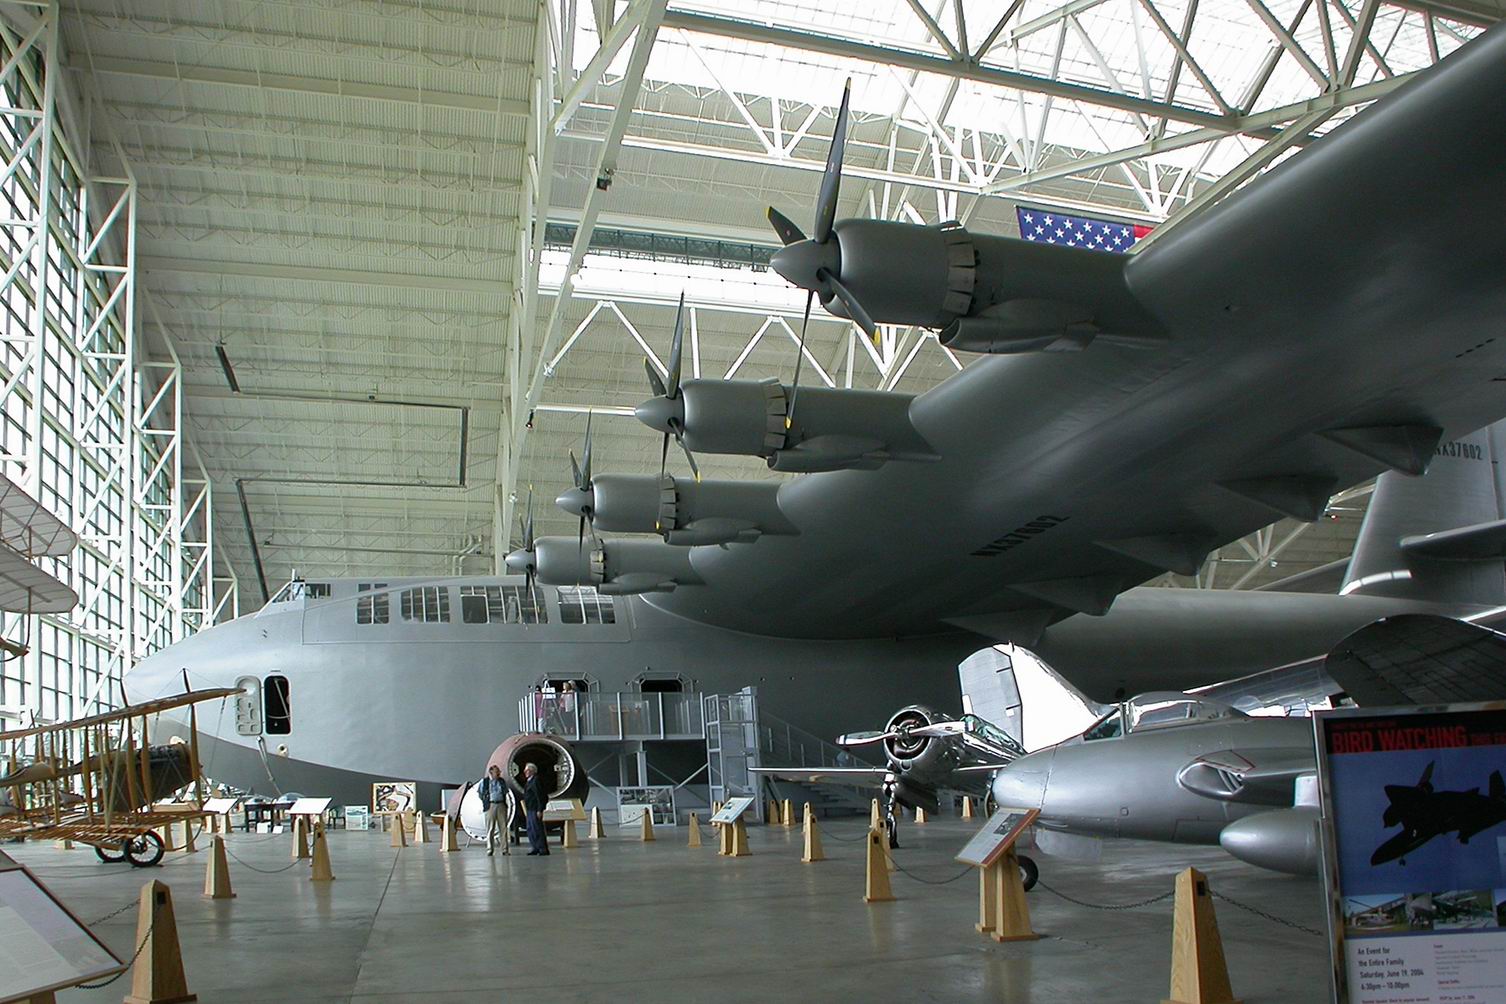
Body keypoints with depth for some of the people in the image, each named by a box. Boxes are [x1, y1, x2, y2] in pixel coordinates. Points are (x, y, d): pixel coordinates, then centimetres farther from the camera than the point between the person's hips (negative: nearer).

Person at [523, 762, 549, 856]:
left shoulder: (536, 781, -14)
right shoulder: (528, 781, 17)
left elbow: (540, 796, -19)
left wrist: (539, 810, -22)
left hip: (535, 809, -10)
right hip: (530, 809, 10)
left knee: (537, 829, -8)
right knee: (530, 829, 13)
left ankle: (544, 850, -5)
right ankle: (536, 848, 20)